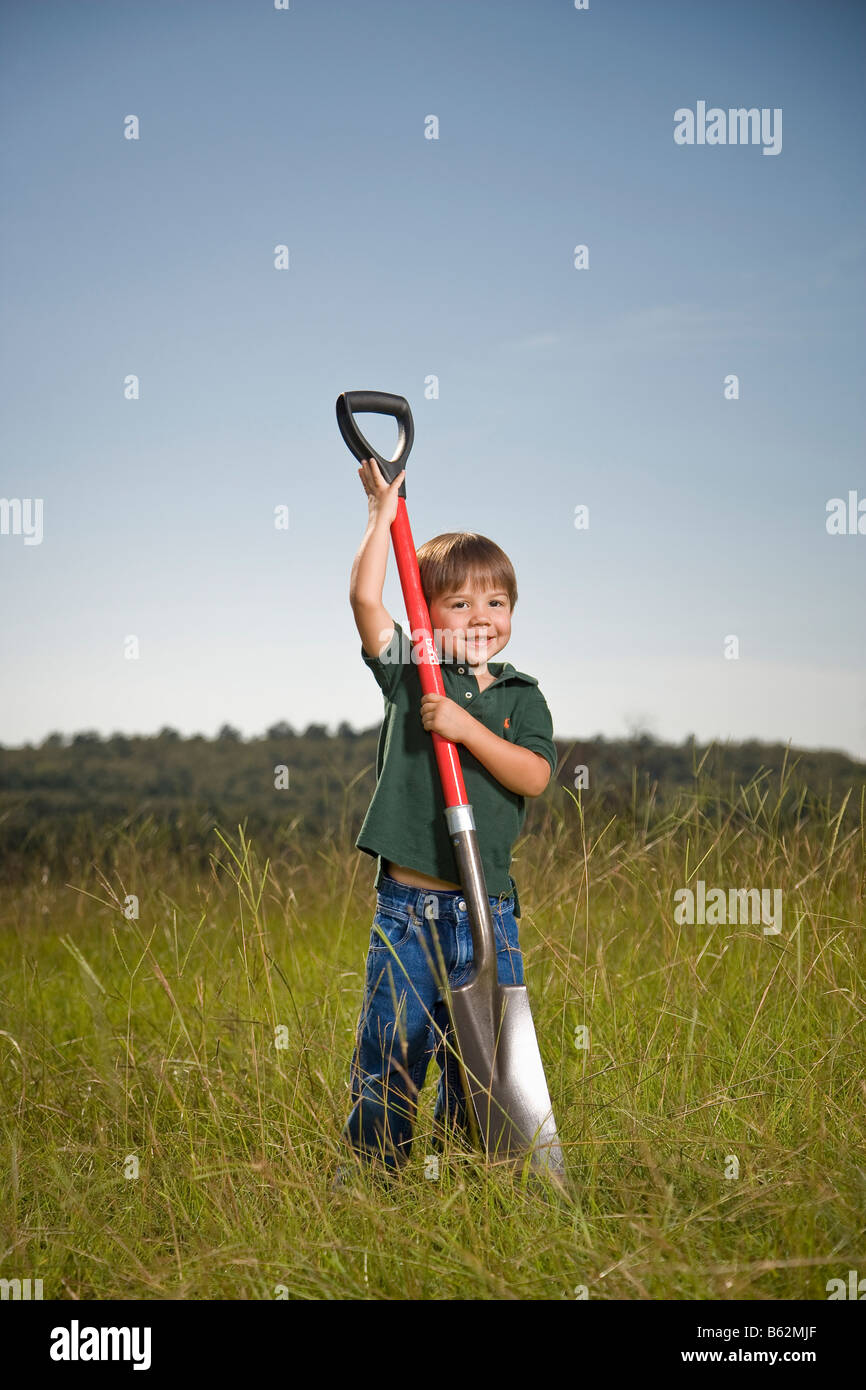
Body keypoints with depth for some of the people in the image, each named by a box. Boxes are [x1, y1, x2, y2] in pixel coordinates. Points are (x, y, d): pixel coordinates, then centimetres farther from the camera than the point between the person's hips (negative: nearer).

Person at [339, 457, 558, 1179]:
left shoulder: (521, 695, 7)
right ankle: (370, 1172, 15)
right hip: (407, 906, -1)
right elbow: (365, 598, -7)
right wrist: (384, 511, -2)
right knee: (390, 1051, 3)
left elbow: (534, 775, -7)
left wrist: (467, 728, -16)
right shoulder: (410, 675, 4)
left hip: (487, 911, 1)